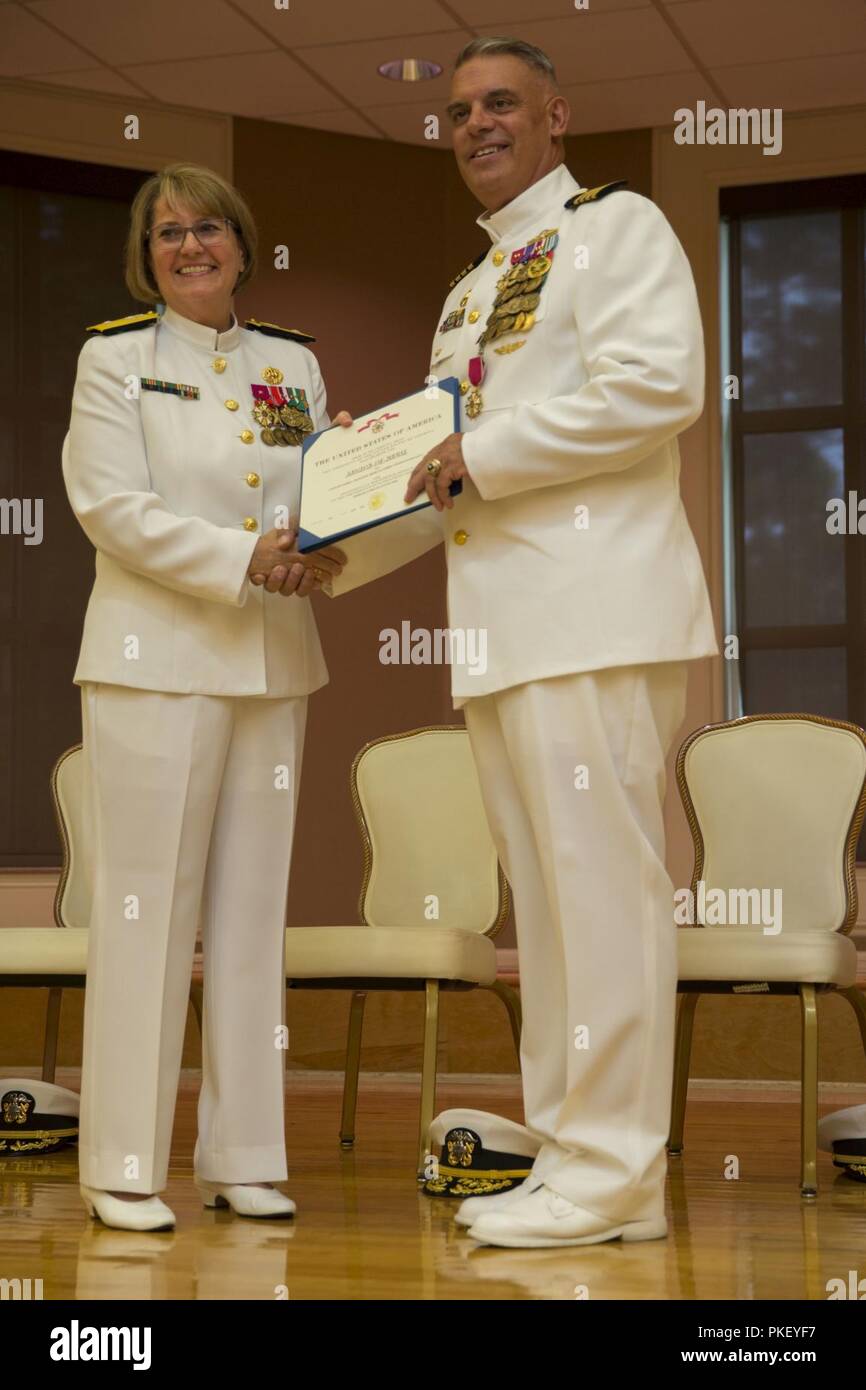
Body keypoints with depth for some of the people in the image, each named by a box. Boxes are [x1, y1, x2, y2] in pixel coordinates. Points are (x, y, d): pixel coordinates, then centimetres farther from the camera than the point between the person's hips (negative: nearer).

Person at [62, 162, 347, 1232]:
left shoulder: (292, 363, 14)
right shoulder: (115, 359, 3)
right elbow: (110, 505, -9)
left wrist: (325, 544, -12)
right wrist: (243, 558, -20)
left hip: (276, 664, 4)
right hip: (156, 659, -4)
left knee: (253, 905, 6)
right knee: (146, 907, -4)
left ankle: (242, 1157, 13)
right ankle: (122, 1165, 2)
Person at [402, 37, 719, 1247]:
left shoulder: (615, 227, 2)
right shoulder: (471, 289, 27)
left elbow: (657, 383, -15)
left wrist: (481, 454, -11)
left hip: (594, 606, -9)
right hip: (503, 625, 9)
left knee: (601, 883, -10)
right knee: (545, 900, 9)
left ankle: (611, 1172, -7)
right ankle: (573, 1159, 15)